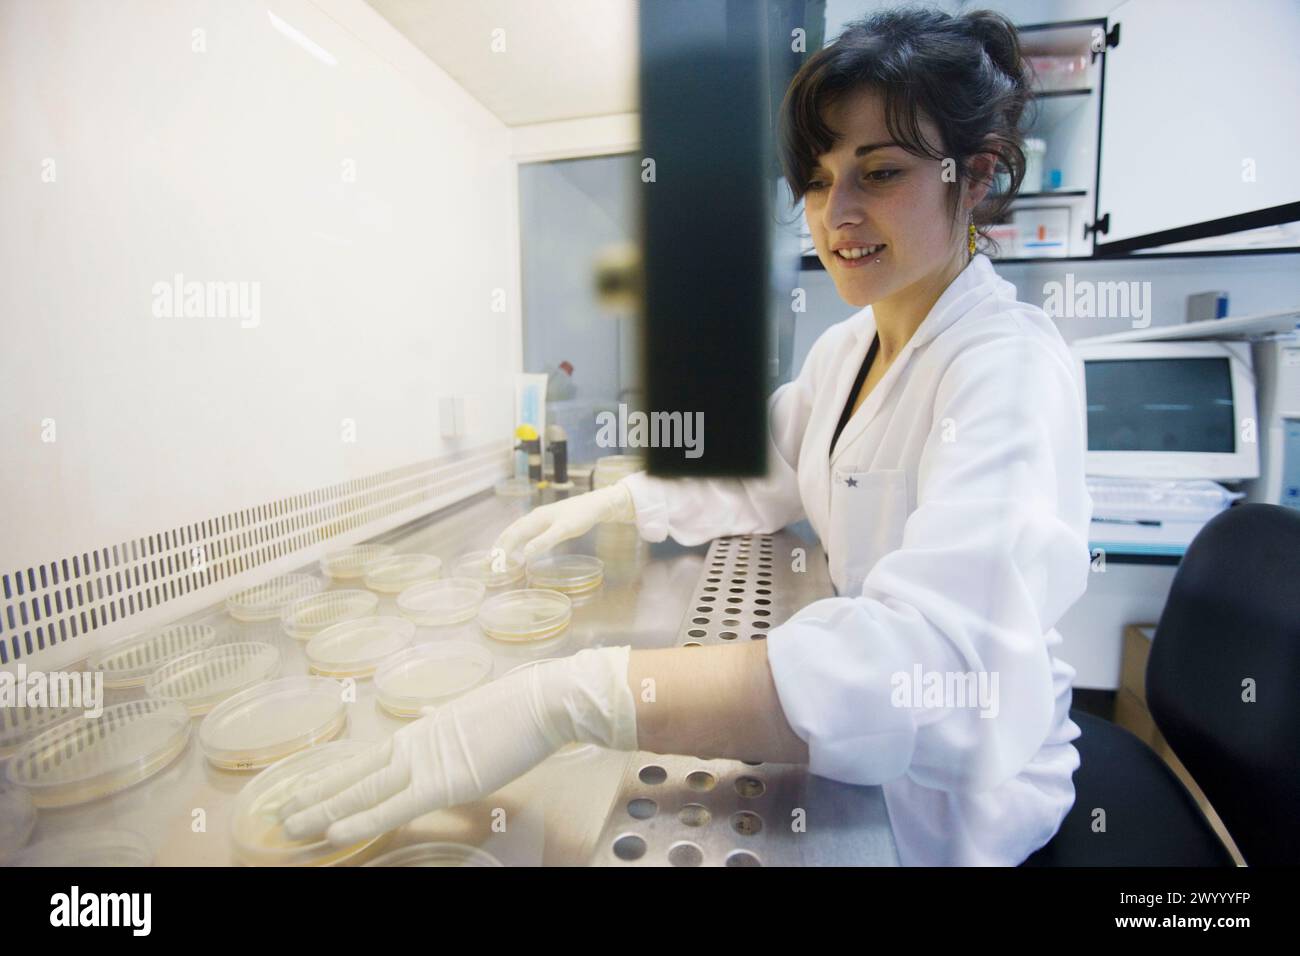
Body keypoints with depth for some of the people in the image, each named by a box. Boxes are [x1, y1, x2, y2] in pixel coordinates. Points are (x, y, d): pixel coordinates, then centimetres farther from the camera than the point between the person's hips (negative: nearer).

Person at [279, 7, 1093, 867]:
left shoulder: (1010, 367, -26)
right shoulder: (845, 347, 2)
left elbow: (936, 658, -40)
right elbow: (755, 480, 13)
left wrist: (574, 698, -46)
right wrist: (610, 503, -1)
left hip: (951, 796, -5)